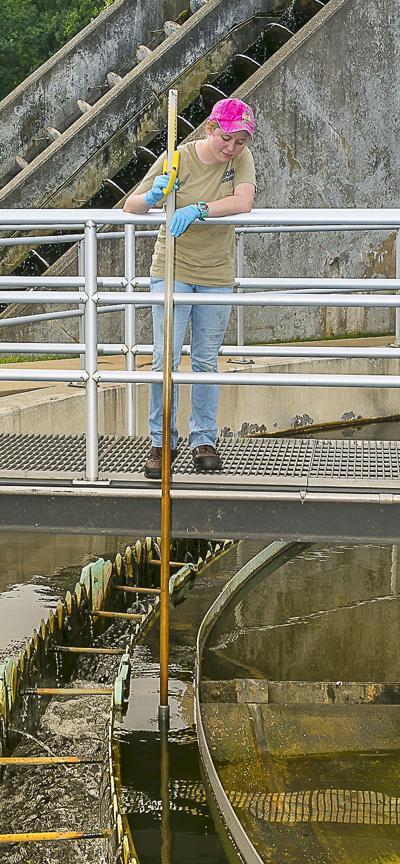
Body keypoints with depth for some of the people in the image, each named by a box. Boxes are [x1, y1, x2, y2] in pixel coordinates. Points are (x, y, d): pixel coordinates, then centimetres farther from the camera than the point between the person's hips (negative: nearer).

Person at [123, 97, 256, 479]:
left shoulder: (242, 158, -5)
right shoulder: (177, 158, -11)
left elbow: (243, 202, -23)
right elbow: (131, 206, -9)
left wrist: (197, 209, -35)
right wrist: (153, 196, -31)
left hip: (217, 275, 2)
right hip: (172, 270, -2)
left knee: (206, 361, 9)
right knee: (165, 359, -7)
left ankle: (204, 439, 19)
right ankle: (162, 441, 5)